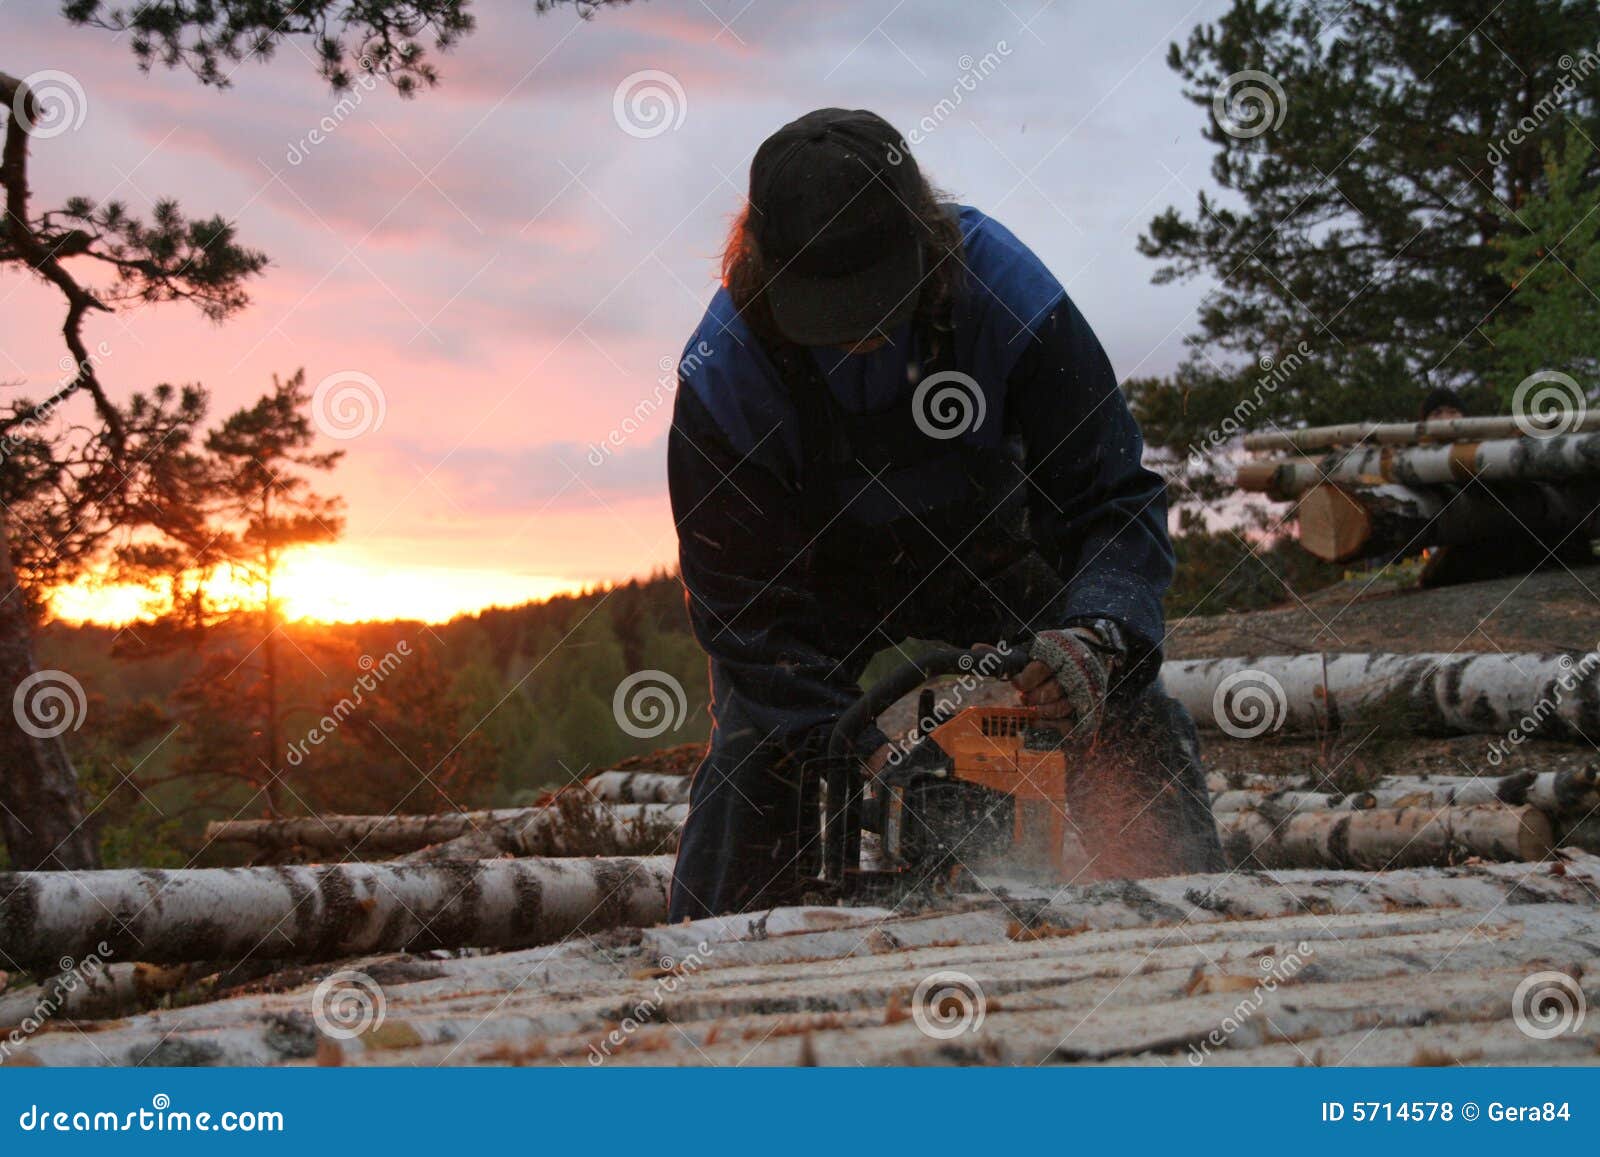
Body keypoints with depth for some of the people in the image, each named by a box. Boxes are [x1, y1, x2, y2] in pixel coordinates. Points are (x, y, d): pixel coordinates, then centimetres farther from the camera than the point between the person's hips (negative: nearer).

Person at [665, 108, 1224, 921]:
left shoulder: (1005, 295, -33)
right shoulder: (724, 374, -32)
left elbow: (1112, 498, -27)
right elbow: (743, 601, -26)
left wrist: (1098, 632, -46)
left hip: (993, 556, 1)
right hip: (820, 590, -1)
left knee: (1138, 733, -7)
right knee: (753, 763, -17)